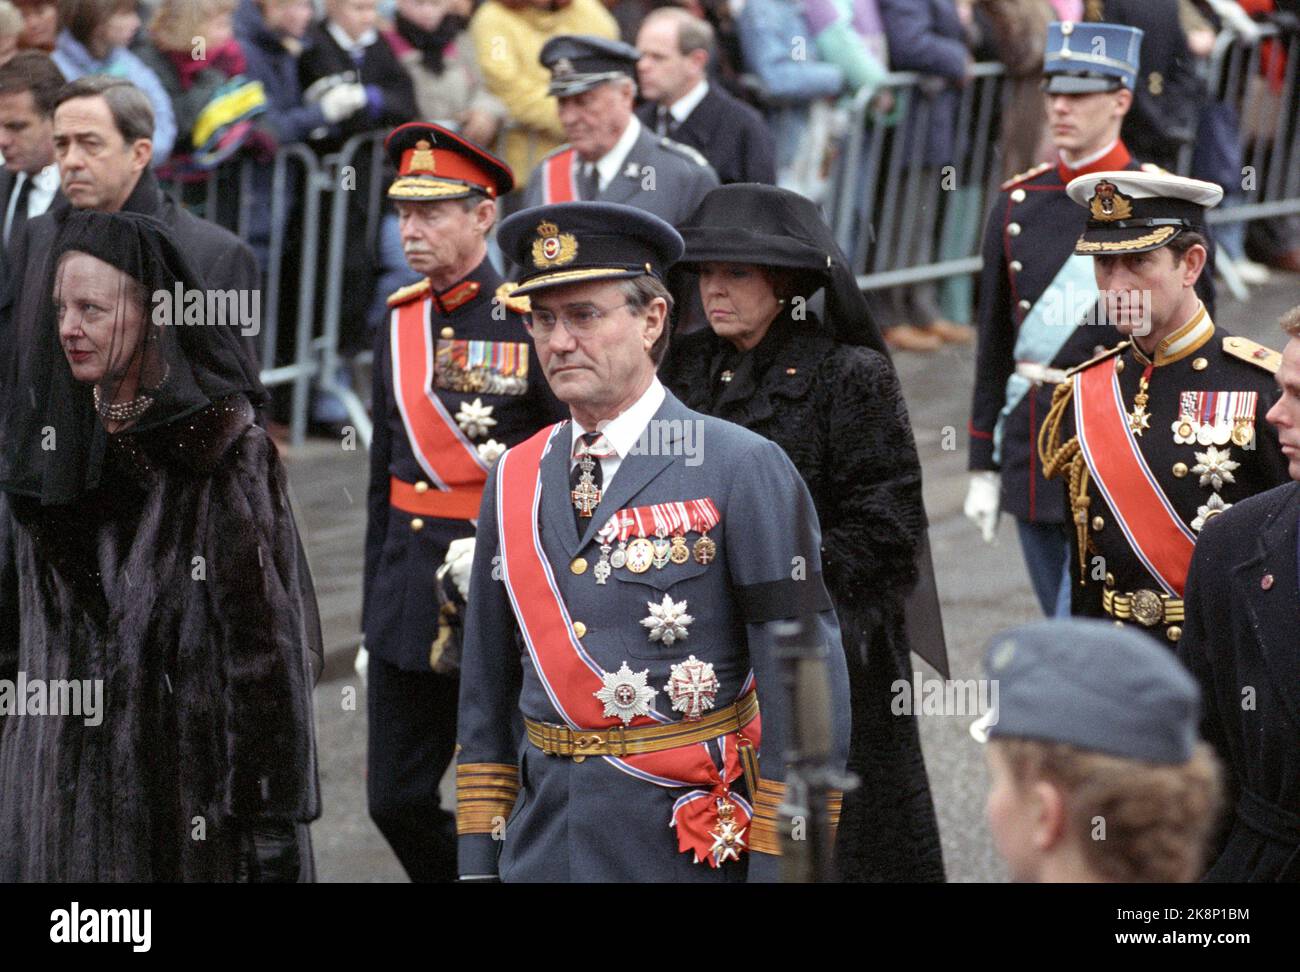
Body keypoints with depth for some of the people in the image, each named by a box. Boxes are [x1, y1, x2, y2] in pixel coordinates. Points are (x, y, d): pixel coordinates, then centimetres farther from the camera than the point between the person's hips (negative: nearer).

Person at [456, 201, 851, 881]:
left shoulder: (745, 472, -7)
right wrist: (478, 862, 10)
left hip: (686, 851, -5)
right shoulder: (513, 483, 9)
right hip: (543, 847, 5)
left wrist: (779, 868, -13)